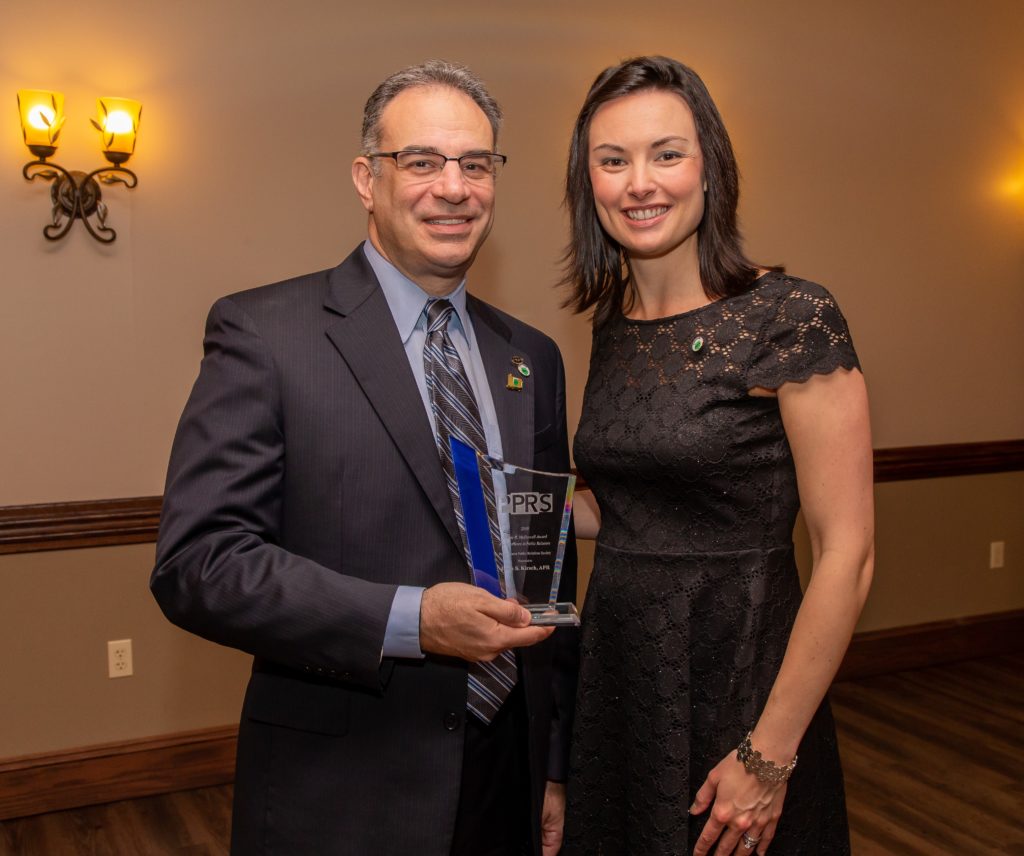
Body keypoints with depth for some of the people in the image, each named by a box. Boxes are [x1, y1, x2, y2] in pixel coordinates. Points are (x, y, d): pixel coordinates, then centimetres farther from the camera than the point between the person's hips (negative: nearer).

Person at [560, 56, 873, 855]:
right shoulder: (613, 328, 5)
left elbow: (847, 554, -16)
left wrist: (770, 757, -16)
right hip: (612, 670, 6)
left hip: (737, 685, -6)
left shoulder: (791, 318, -15)